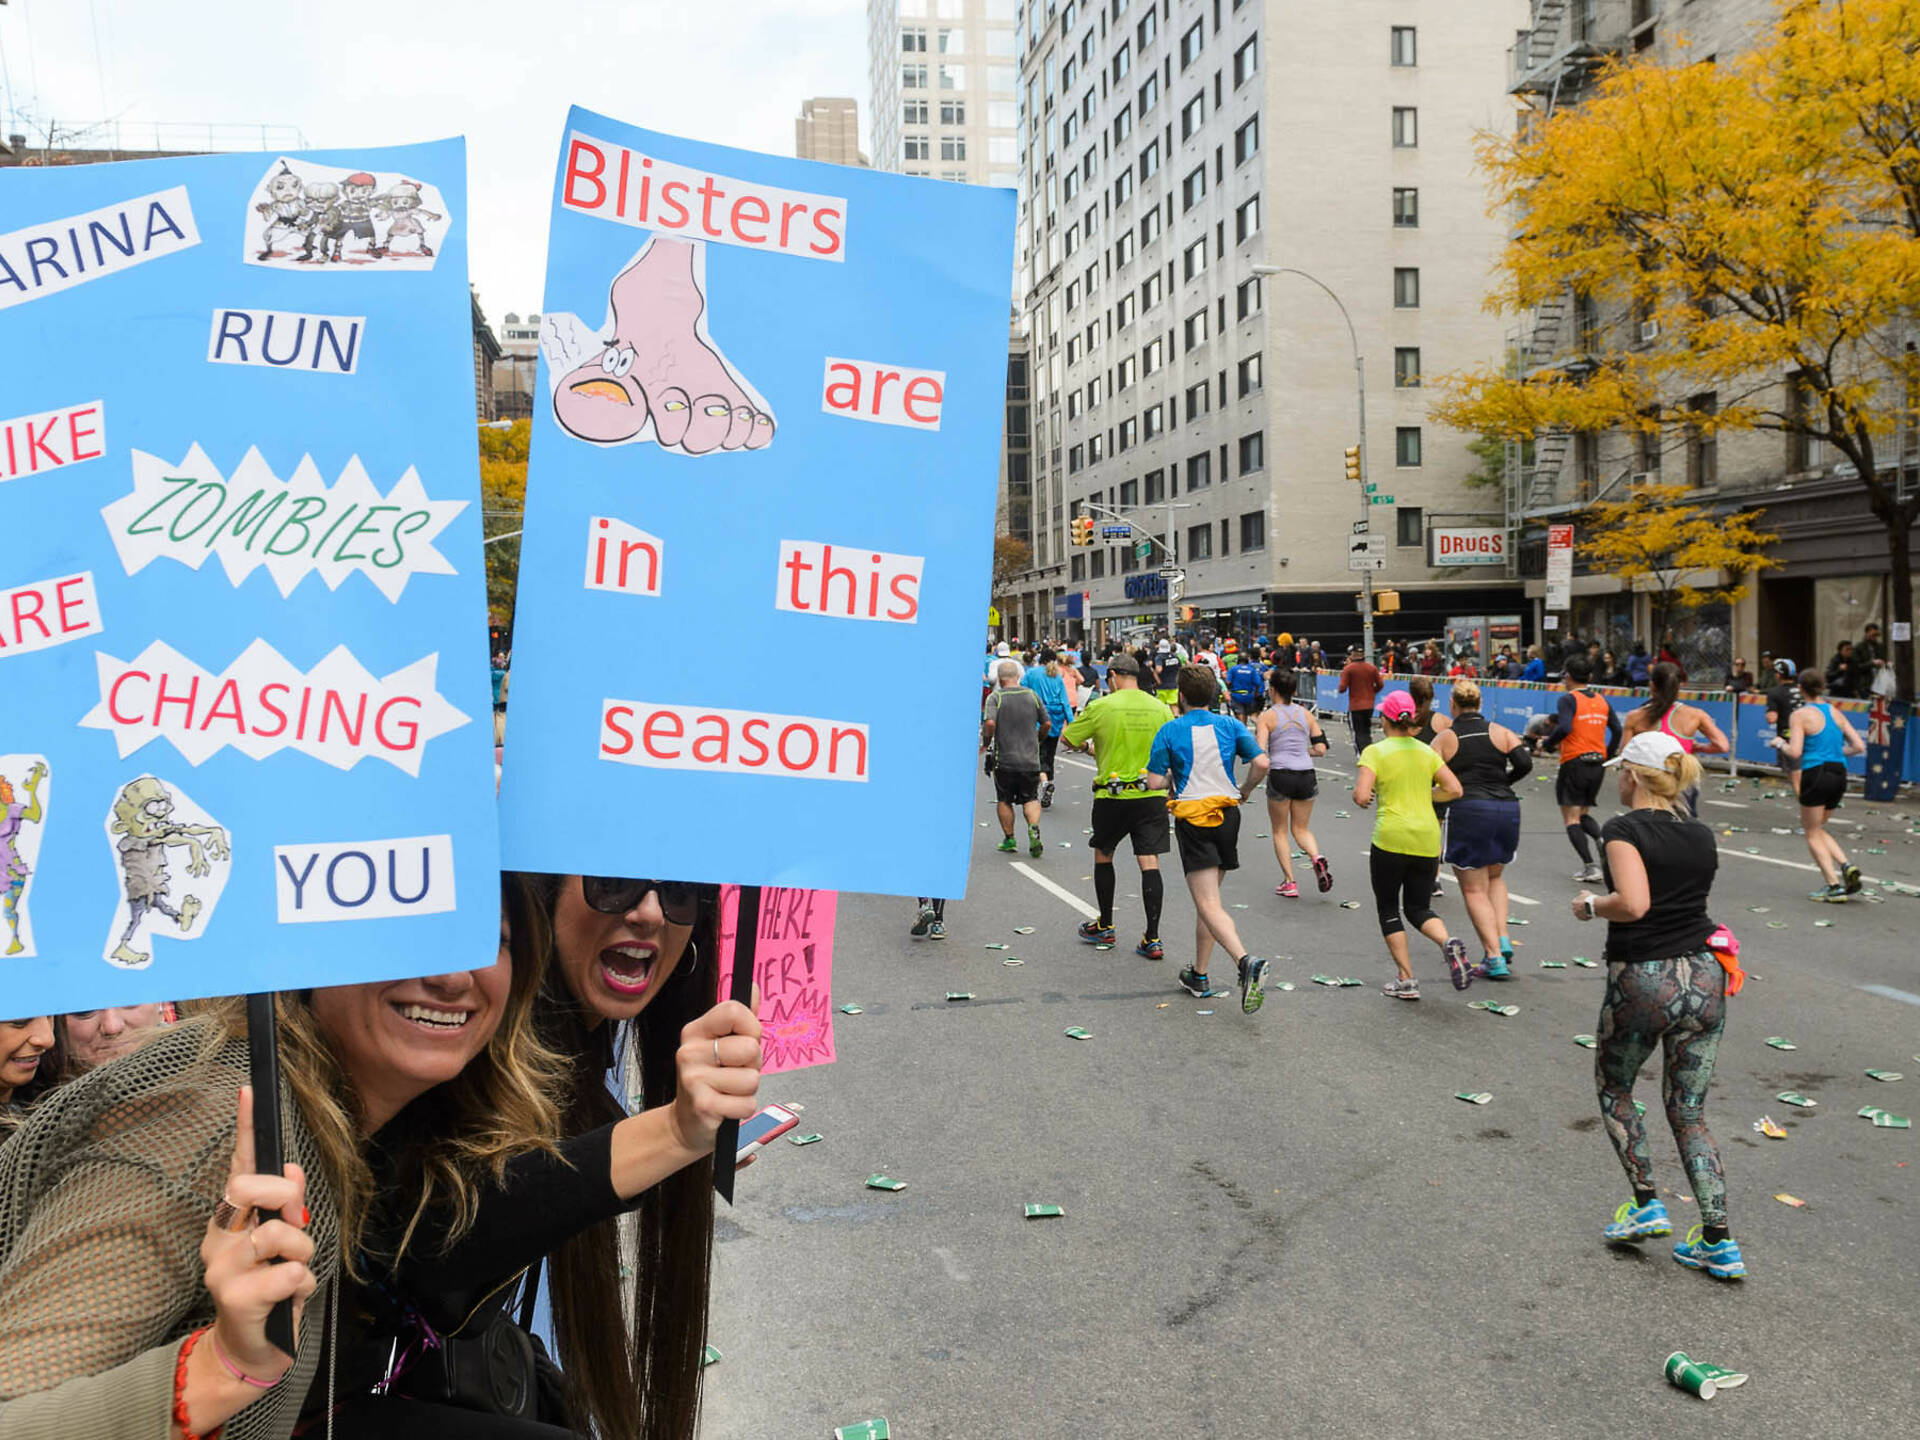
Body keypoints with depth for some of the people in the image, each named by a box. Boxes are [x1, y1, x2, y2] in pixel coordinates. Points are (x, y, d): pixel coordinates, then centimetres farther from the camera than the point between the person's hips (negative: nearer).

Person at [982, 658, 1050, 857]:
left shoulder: (995, 697, -7)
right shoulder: (1032, 695, 4)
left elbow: (990, 723, -22)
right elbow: (1046, 724, 8)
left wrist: (985, 743, -5)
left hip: (1004, 759, -2)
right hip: (1030, 759, 3)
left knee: (1004, 800, 14)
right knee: (1031, 799, 13)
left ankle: (1009, 839, 17)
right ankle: (1034, 830, -11)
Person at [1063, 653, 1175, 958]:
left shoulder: (1102, 707, -7)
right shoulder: (1161, 709, 2)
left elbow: (1067, 739, 3)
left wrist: (1090, 746, 22)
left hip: (1112, 796, -2)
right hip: (1152, 795, 2)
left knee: (1103, 856, 18)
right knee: (1150, 863, 1)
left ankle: (1105, 926, 28)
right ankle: (1153, 938, -1)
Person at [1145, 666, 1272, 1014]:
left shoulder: (1170, 730, -4)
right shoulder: (1230, 725, 4)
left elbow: (1155, 781, -7)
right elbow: (1261, 764, -5)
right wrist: (1245, 790, 13)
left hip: (1192, 819, -5)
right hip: (1227, 815, 5)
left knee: (1209, 905, -10)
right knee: (1207, 898, 18)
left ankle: (1246, 961, -33)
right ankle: (1198, 975, 25)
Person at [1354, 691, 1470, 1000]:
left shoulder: (1376, 752, -7)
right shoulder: (1427, 752, 8)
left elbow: (1361, 797, -16)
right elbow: (1454, 790, 5)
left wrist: (1361, 796, 6)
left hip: (1391, 839, -4)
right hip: (1427, 840, 4)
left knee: (1388, 909, 11)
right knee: (1419, 908, 14)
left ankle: (1406, 980, 7)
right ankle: (1449, 943, -17)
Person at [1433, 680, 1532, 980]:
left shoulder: (1444, 739, 3)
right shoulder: (1500, 732, 8)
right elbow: (1525, 763, -4)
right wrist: (1502, 782, 13)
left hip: (1467, 812, -3)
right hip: (1507, 809, 3)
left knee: (1474, 890, 4)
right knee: (1495, 878, 25)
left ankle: (1495, 958, -4)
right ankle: (1503, 941, 11)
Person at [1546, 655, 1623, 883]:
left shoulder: (1568, 699, -9)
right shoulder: (1602, 700, 10)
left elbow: (1565, 727, -23)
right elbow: (1617, 729, 9)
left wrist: (1549, 743, -6)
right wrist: (1608, 755, 20)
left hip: (1574, 763, -6)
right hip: (1598, 764, 6)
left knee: (1571, 817, 1)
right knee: (1584, 814, 20)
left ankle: (1590, 866, -9)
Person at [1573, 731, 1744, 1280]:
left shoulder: (1625, 829, -11)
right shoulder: (1702, 836, 8)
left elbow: (1633, 904, -24)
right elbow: (1690, 898, 13)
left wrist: (1589, 905, -8)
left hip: (1642, 982, -5)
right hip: (1704, 978, 6)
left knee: (1613, 1089, 21)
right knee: (1689, 1112, 14)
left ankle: (1646, 1204, 17)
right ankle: (1718, 1243, 11)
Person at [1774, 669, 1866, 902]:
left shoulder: (1800, 715, -8)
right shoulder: (1836, 713, 10)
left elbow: (1795, 752, -16)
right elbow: (1859, 746, 8)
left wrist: (1780, 744, 3)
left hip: (1816, 775, -6)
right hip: (1839, 774, 6)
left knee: (1813, 834, 6)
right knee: (1817, 827, 24)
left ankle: (1834, 886, 0)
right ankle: (1846, 865, 5)